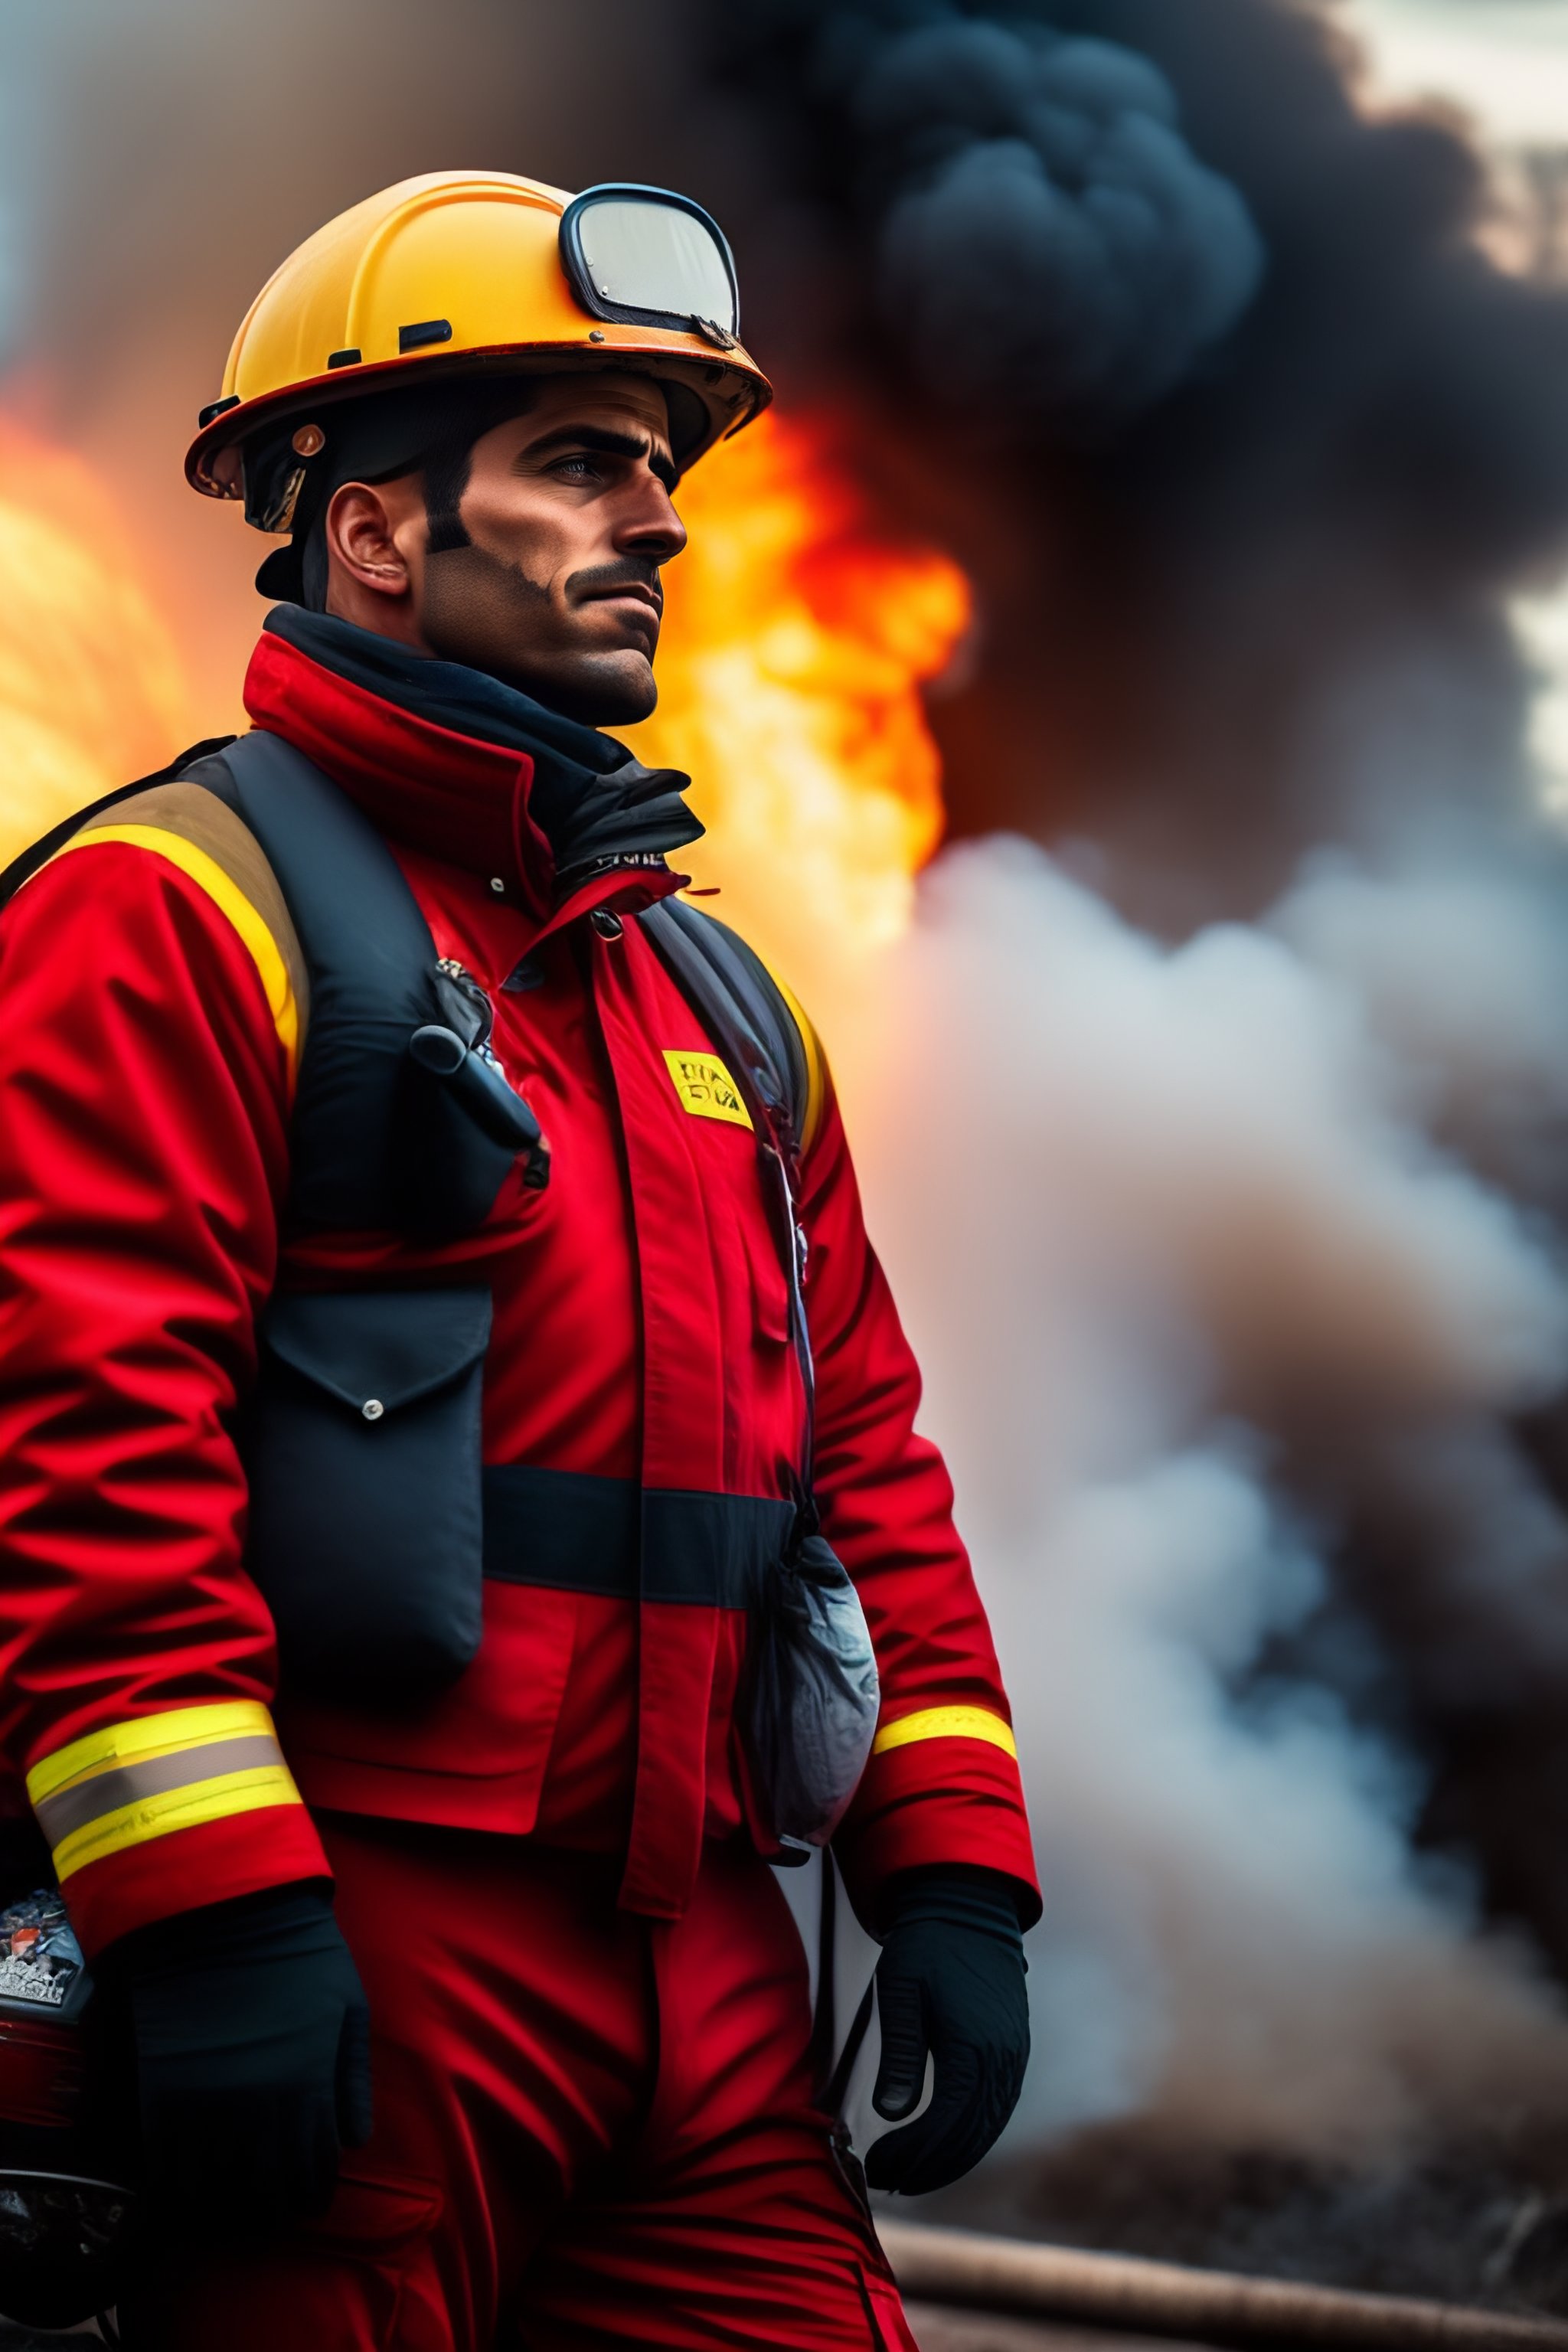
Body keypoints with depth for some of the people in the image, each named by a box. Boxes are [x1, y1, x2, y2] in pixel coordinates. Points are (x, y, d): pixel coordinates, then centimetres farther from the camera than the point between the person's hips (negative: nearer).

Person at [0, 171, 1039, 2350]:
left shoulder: (712, 1000, 21)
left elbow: (865, 1450, 21)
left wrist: (951, 1867, 12)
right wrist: (208, 1901, -22)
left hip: (709, 1985, 7)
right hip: (349, 1977, -7)